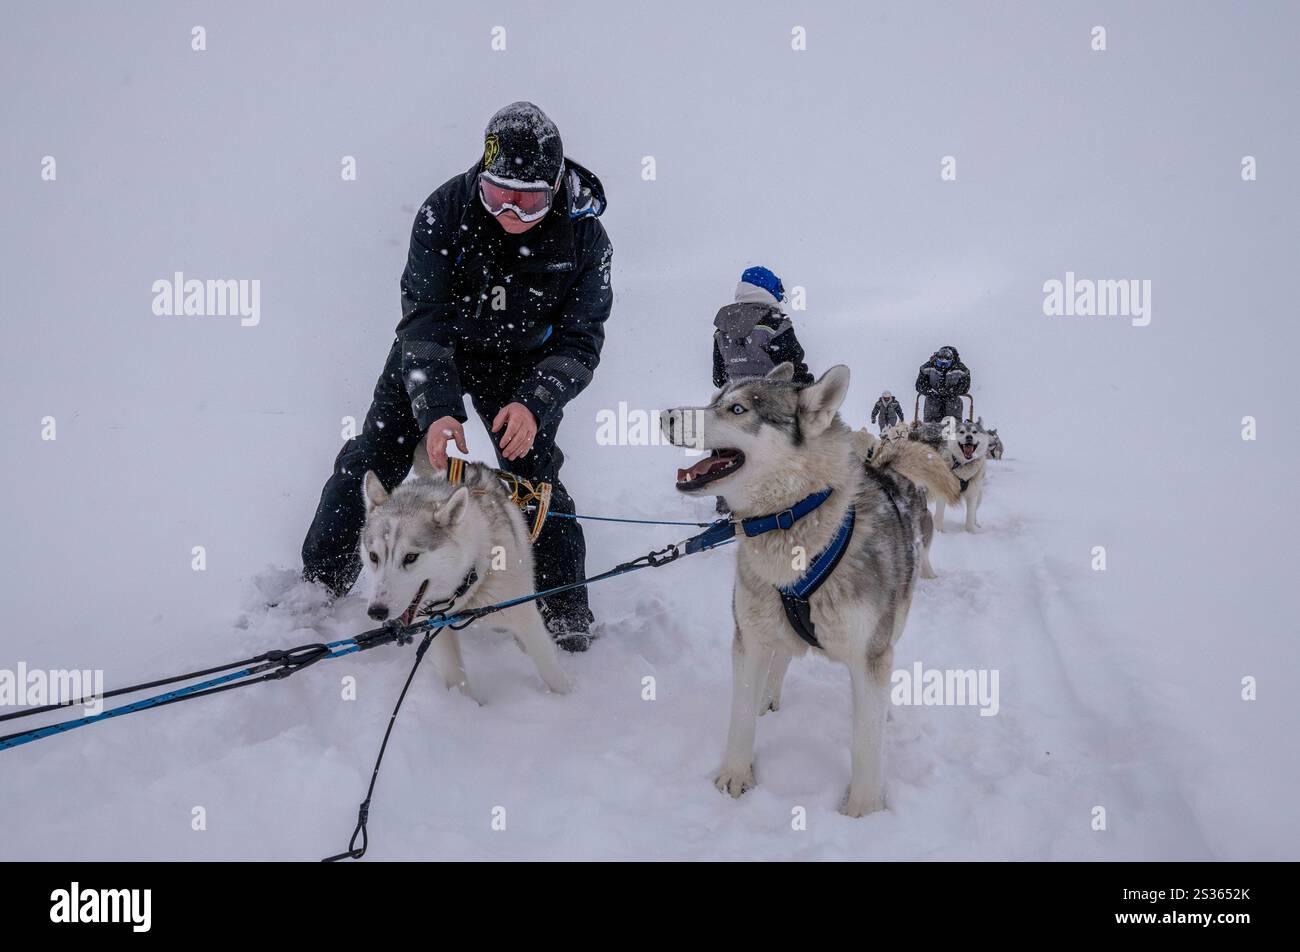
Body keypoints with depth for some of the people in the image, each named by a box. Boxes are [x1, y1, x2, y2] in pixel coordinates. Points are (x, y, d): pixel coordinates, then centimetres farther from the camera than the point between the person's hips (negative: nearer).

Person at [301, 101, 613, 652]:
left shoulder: (584, 237, -24)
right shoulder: (445, 210, -27)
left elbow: (578, 340, -20)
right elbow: (424, 319, -29)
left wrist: (535, 404, -38)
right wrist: (437, 410, -42)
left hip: (521, 361, 0)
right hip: (435, 350, 0)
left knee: (536, 477, -8)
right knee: (372, 458, -3)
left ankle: (566, 612, 9)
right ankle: (318, 585, 14)